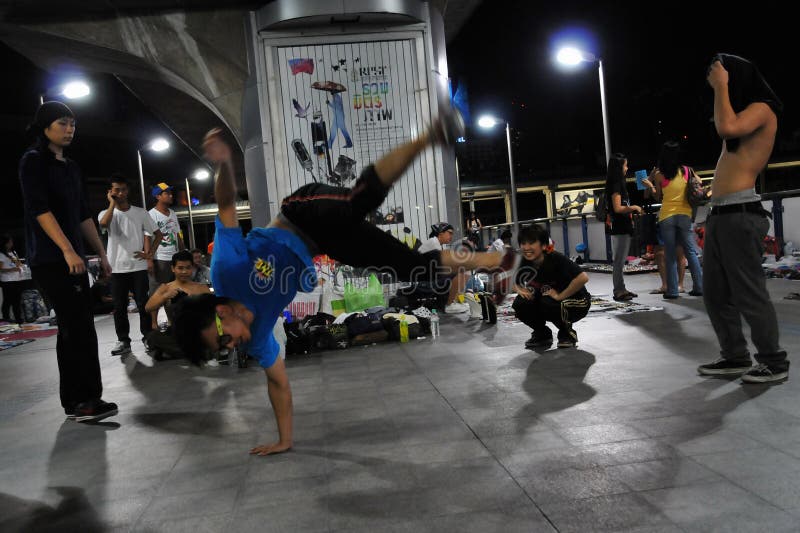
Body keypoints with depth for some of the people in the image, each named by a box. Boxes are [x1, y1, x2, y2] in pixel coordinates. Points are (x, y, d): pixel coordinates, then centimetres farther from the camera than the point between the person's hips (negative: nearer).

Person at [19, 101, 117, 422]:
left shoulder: (71, 168, 19)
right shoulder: (33, 161, -4)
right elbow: (39, 208, -16)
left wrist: (101, 253, 16)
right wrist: (67, 250, -25)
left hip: (72, 258, 8)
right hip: (50, 259, -8)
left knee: (72, 329, 7)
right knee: (81, 327, -12)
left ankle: (74, 402, 12)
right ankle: (86, 399, -6)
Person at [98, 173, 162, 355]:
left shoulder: (140, 213, 5)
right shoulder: (106, 213, 5)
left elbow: (157, 233, 9)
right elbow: (104, 223, -21)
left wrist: (150, 252, -4)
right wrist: (112, 203, -11)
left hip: (138, 266, 0)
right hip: (117, 268, 1)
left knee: (143, 304, 1)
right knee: (120, 306, 4)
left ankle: (148, 337, 10)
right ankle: (123, 341, 10)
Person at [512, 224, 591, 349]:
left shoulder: (556, 259, -28)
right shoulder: (525, 263, -11)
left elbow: (583, 278, -40)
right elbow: (515, 283, 8)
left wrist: (560, 295, -33)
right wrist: (520, 290, -14)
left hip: (576, 302, -5)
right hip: (547, 299, 5)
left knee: (548, 304, -35)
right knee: (520, 304, -20)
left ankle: (567, 333, -4)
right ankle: (542, 334, 7)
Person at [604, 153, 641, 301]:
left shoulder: (618, 184, 17)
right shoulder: (616, 185, -12)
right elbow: (617, 208, -19)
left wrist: (632, 211, 12)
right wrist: (634, 208, -10)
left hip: (622, 227, 10)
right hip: (620, 228, -10)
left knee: (620, 260, 12)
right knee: (619, 260, -7)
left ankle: (621, 289, 17)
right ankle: (618, 291, -4)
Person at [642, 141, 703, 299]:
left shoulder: (659, 174, -4)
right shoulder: (687, 171, 1)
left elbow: (658, 196, 4)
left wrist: (649, 185, 17)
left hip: (667, 216, -2)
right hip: (684, 215, 2)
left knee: (670, 255, 2)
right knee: (691, 252, 8)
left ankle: (672, 290, 2)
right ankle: (699, 286, 6)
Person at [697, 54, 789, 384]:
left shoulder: (762, 109, -3)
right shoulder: (739, 114, 23)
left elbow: (726, 128, -22)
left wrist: (723, 87, -10)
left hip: (741, 214, -9)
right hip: (719, 214, 10)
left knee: (749, 293, -6)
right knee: (715, 293, 11)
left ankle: (774, 363, 5)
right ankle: (735, 357, 21)